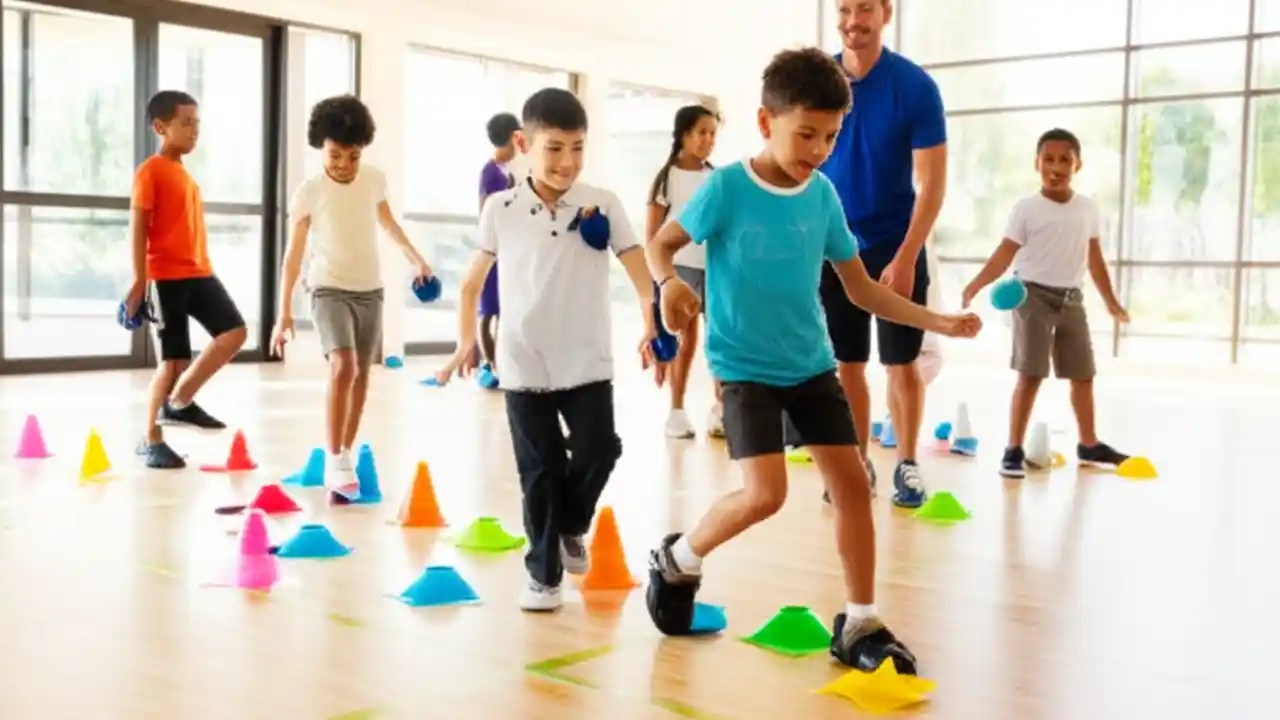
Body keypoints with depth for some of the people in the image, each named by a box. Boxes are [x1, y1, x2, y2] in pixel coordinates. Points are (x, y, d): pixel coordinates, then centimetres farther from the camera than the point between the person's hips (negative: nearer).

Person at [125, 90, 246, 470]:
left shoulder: (185, 173, 18)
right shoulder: (151, 171, -7)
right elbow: (138, 228, -11)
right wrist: (139, 281, -15)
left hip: (198, 272, 8)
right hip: (166, 276, -8)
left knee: (234, 332, -6)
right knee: (174, 357, -4)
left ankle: (179, 403, 8)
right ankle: (151, 440, 11)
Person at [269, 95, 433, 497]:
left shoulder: (374, 180, -2)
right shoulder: (310, 191, -13)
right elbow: (295, 252, -9)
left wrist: (414, 257, 20)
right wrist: (284, 312, -10)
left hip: (370, 289, 5)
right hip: (330, 290, -5)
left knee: (361, 373, 9)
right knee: (342, 367, -22)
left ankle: (346, 456, 22)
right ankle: (333, 463, -17)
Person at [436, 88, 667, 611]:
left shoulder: (603, 205, -3)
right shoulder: (501, 209, -1)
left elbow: (640, 272, -6)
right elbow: (473, 280, 9)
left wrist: (651, 330, -20)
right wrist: (466, 341, 3)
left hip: (588, 363, 0)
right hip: (524, 367, 0)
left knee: (598, 451, -8)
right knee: (540, 472, 4)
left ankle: (572, 526, 24)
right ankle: (543, 572, 20)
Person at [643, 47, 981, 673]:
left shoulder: (823, 195, 0)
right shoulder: (727, 186, -13)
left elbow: (862, 289, 7)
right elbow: (662, 243, -4)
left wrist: (938, 322, -1)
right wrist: (669, 283, -27)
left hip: (811, 364, 5)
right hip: (745, 368, -5)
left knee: (853, 482, 1)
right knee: (766, 493, -16)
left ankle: (859, 626, 15)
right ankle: (676, 560, 13)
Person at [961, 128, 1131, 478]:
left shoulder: (1089, 210, 5)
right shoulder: (1026, 209, -9)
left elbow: (1095, 259, 14)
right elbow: (1005, 254, -16)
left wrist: (1111, 301, 18)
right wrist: (975, 284, -32)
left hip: (1072, 299, 5)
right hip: (1034, 295, -5)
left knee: (1083, 375, 14)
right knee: (1030, 375, -9)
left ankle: (1089, 445, 30)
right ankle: (1014, 450, -2)